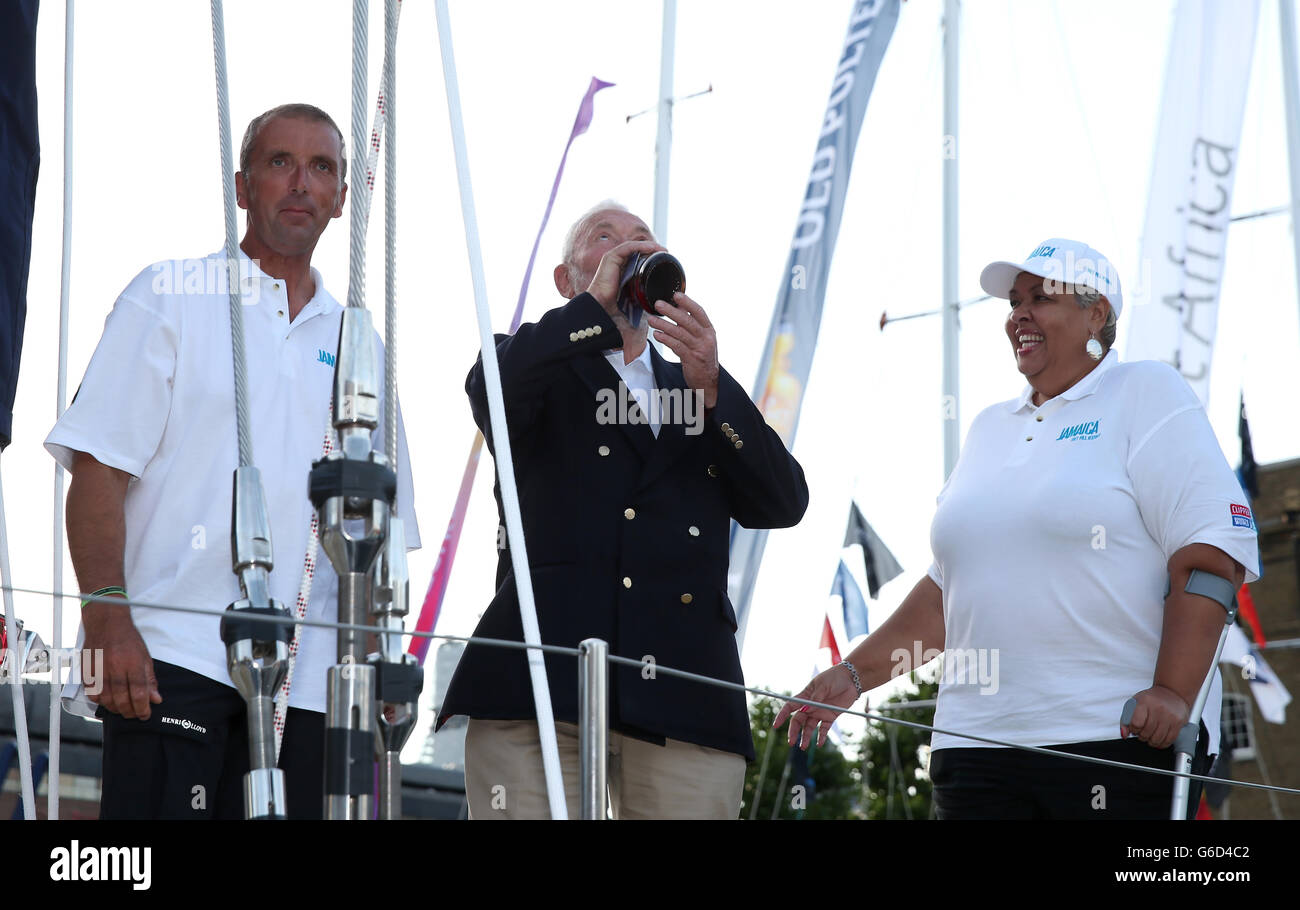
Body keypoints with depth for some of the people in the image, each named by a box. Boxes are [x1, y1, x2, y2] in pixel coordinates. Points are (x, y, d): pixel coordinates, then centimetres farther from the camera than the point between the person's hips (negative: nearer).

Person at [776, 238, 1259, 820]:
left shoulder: (1146, 395, 3)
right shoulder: (990, 429, 22)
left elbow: (1208, 555, -9)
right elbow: (949, 589, 26)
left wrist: (1174, 693, -21)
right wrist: (855, 674, 15)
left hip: (1123, 739, -6)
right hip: (977, 744, 6)